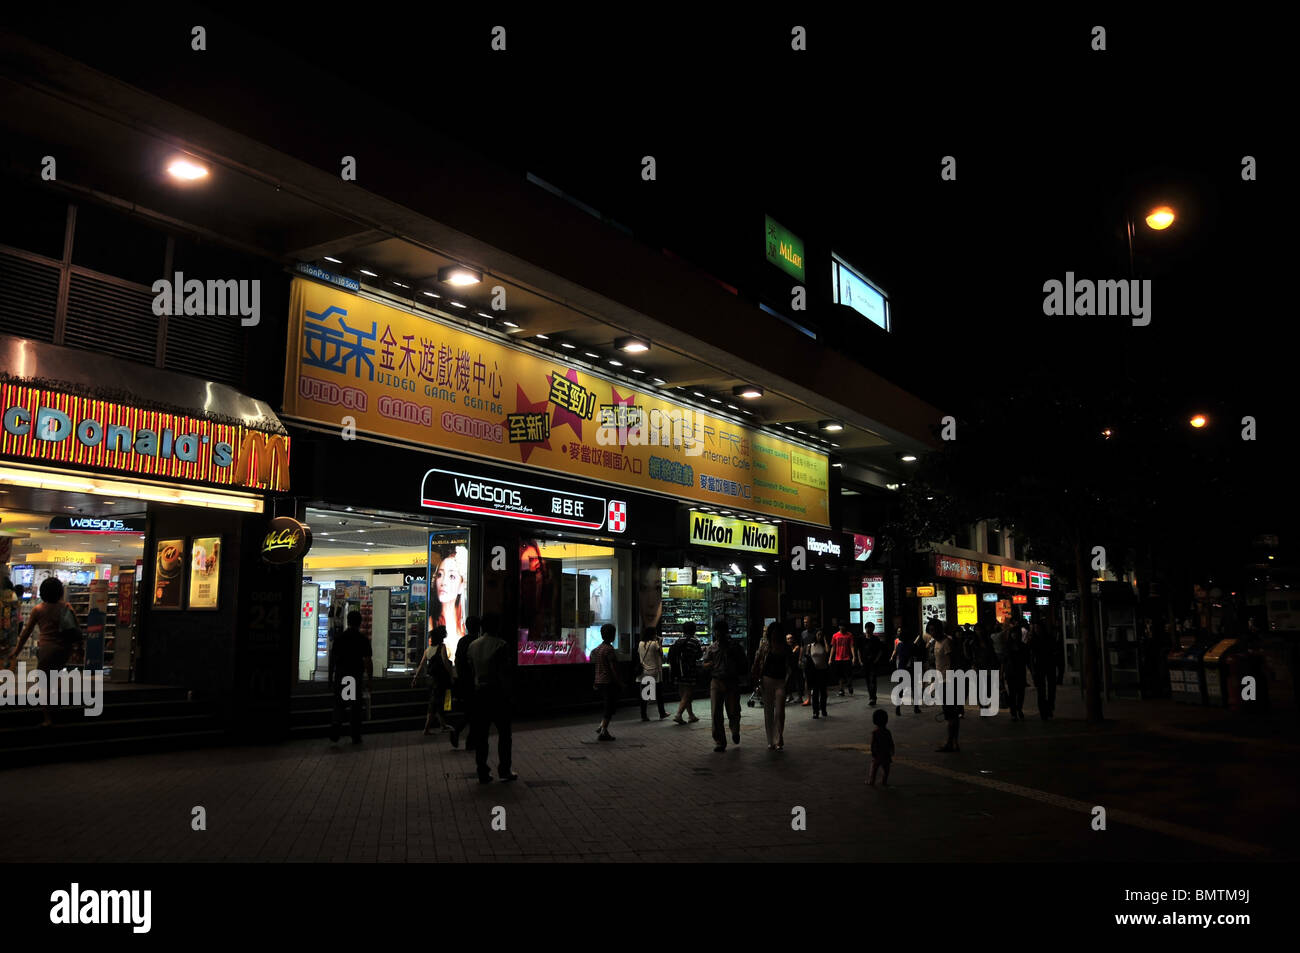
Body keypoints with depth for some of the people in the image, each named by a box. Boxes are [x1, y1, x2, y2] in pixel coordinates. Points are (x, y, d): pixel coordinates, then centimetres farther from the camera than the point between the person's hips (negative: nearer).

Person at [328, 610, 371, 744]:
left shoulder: (339, 637, 2)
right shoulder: (363, 639, -3)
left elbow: (332, 659, 3)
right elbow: (368, 661, -6)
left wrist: (330, 678, 11)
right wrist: (369, 680, 1)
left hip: (340, 675, 1)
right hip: (356, 675, -1)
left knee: (338, 704, 11)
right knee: (356, 707, 8)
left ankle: (336, 723, -17)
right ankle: (356, 737, 12)